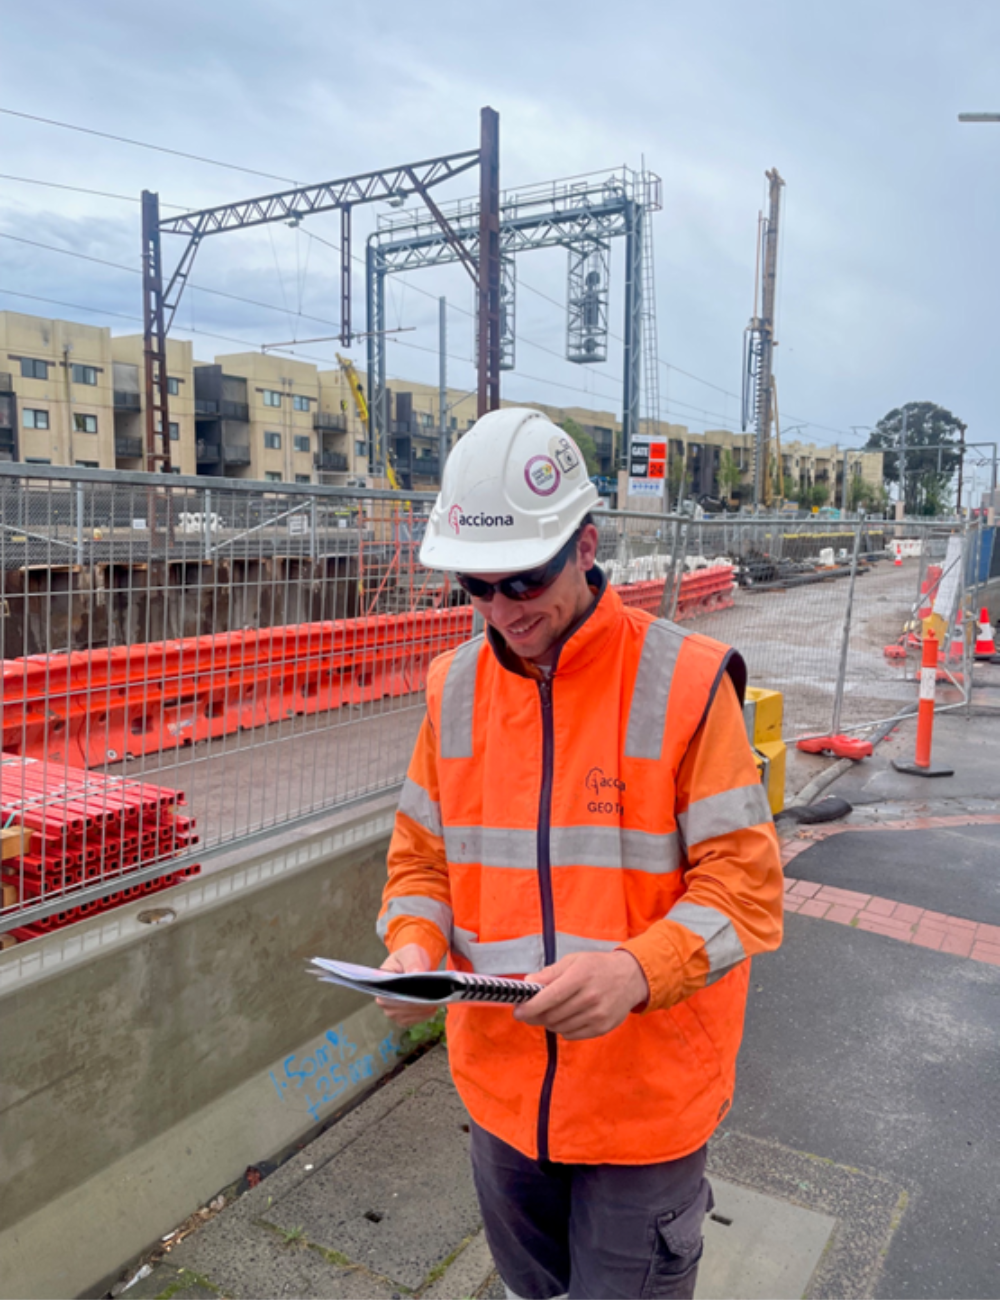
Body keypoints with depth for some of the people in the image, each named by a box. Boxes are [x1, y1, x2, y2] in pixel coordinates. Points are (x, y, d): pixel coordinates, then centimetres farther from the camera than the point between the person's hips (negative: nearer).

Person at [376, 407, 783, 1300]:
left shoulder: (685, 683, -17)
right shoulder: (454, 686, -3)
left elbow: (744, 884, -16)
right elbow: (423, 855, 4)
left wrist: (635, 971, -32)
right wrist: (414, 949, -14)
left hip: (646, 1100, -4)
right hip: (499, 1090, 5)